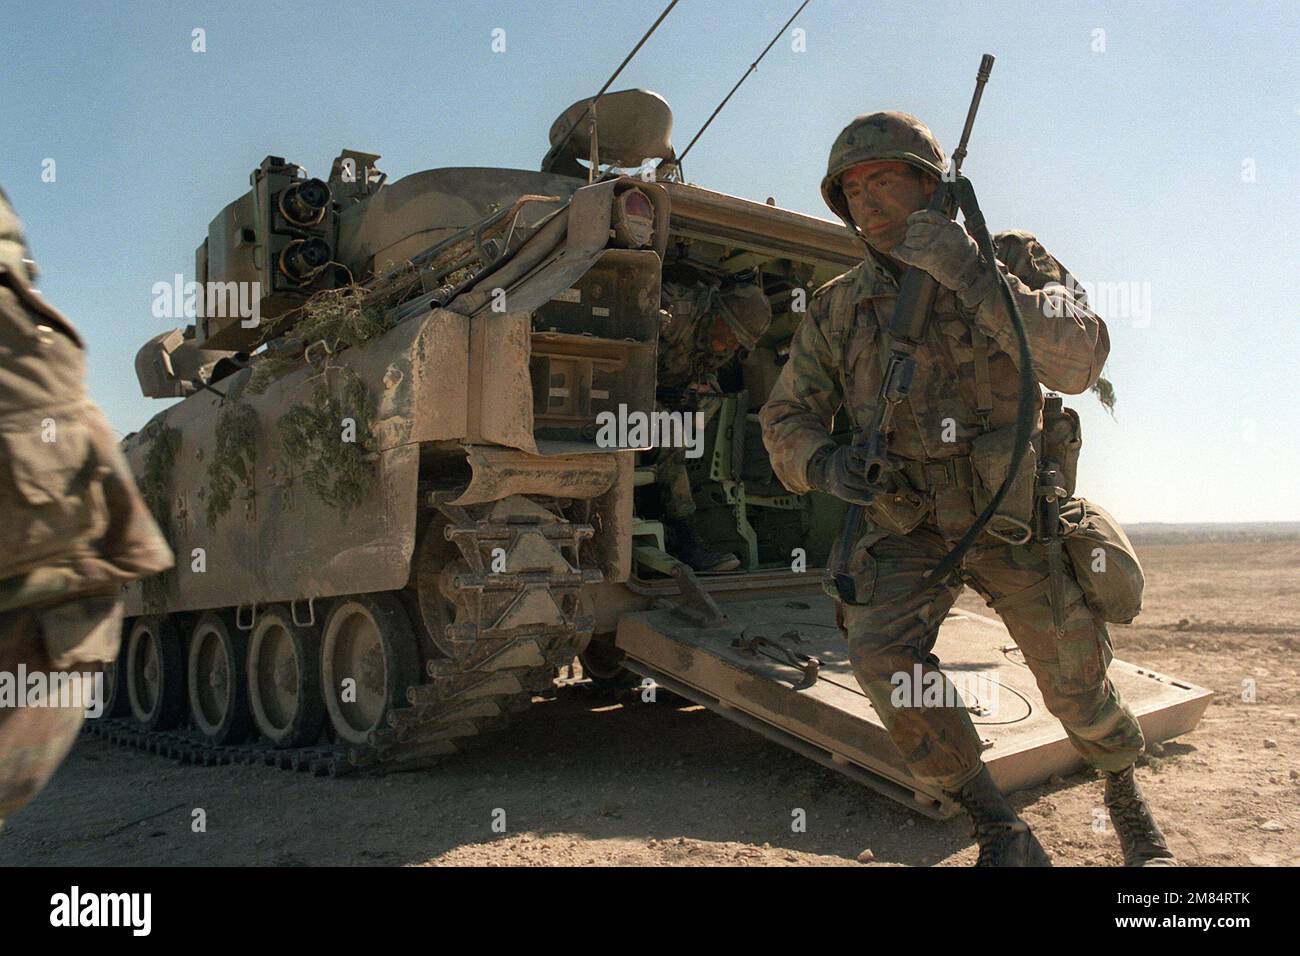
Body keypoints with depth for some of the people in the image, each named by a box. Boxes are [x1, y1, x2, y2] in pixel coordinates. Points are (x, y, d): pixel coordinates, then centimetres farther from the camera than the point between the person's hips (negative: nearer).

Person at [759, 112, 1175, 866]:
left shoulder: (1011, 260, -4)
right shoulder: (839, 308, 2)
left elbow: (1079, 360, -20)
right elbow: (786, 419, 5)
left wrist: (973, 277, -30)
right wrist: (822, 462, -18)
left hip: (1014, 517, -1)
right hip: (909, 527, 2)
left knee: (1075, 677, 0)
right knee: (882, 652, -23)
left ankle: (1128, 802, 34)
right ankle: (1000, 830, -5)